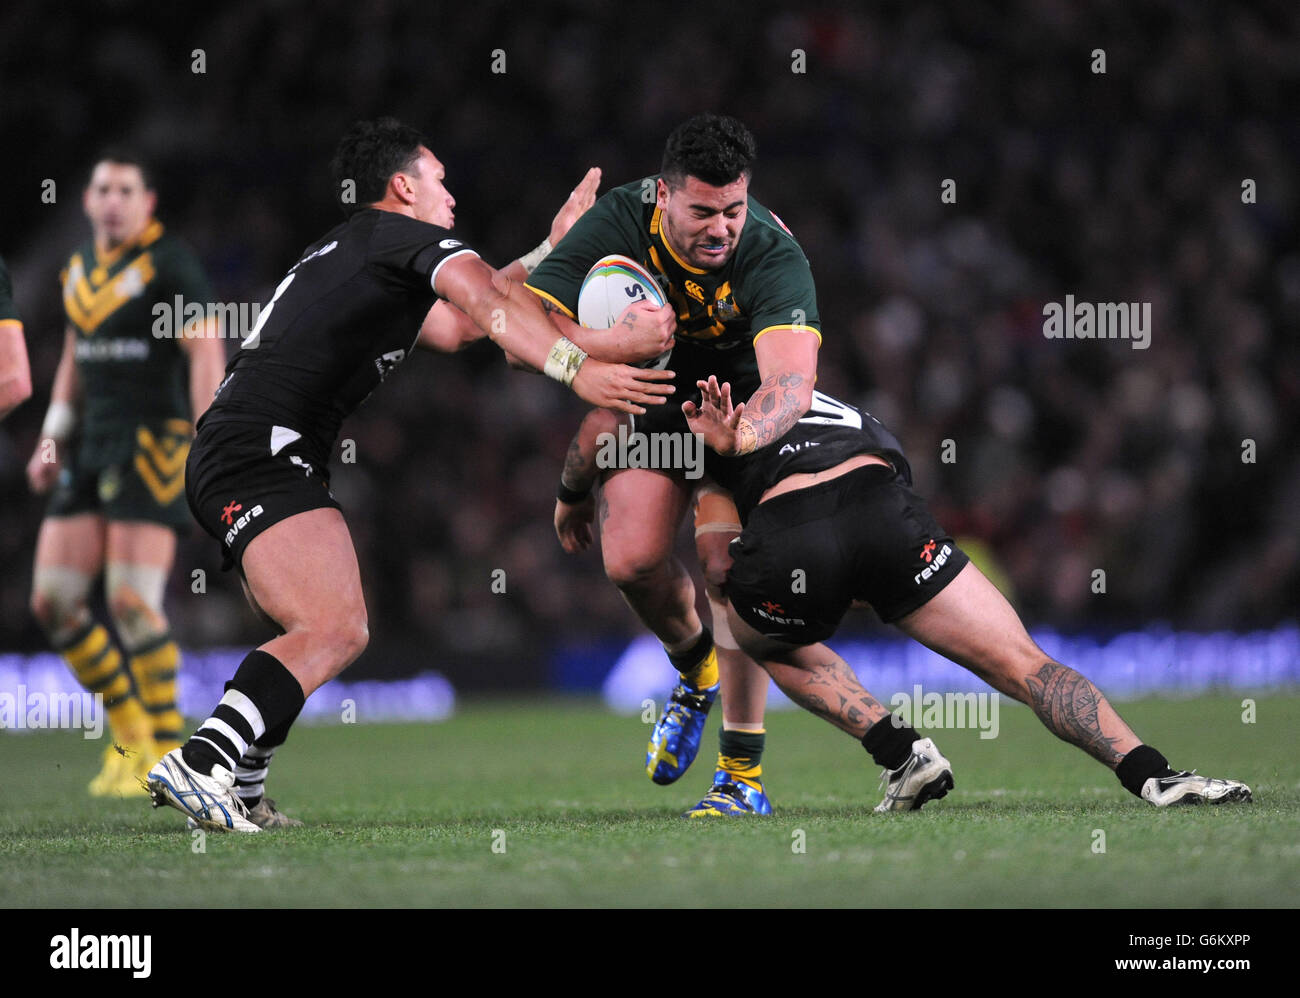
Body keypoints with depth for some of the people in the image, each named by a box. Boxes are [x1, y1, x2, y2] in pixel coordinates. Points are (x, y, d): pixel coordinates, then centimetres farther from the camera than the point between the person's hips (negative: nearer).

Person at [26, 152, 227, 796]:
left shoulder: (168, 265, -7)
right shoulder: (81, 266, 15)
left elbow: (206, 352, -12)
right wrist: (52, 440, 18)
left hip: (154, 444, -7)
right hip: (91, 451, 7)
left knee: (132, 602, -15)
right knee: (52, 601, 0)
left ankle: (165, 751, -3)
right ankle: (129, 730, 15)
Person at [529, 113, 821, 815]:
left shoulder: (773, 254, -33)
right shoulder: (619, 224, -26)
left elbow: (791, 385, -47)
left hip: (751, 407, -3)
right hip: (654, 399, 3)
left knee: (727, 557, -20)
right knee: (631, 559, -14)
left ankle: (744, 773, -15)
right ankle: (696, 669, 21)